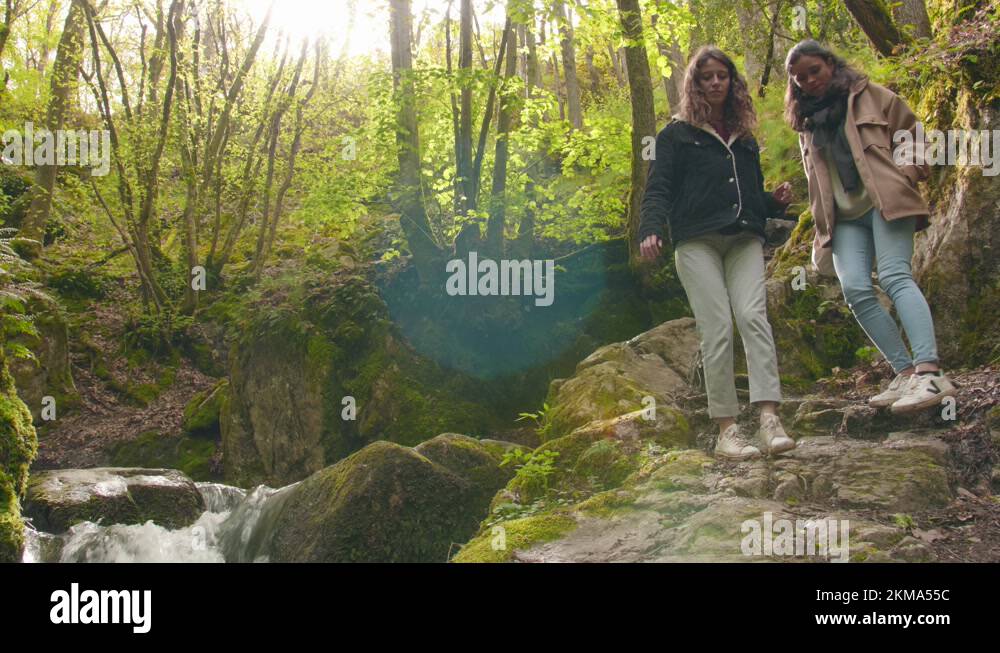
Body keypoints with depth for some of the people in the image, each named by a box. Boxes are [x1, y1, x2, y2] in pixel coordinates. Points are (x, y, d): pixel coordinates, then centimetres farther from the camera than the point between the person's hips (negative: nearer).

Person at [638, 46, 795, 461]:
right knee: (717, 329, -12)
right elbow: (659, 190, 1)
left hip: (744, 240, 3)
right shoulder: (677, 135, 11)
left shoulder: (745, 139, 25)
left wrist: (777, 202, 9)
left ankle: (770, 419, -26)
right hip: (697, 242, -3)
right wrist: (651, 230, -17)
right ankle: (727, 429, -8)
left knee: (753, 316, -18)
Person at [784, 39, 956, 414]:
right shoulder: (807, 124, 23)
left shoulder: (869, 96, 11)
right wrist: (823, 226, 18)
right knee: (854, 289, -16)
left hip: (885, 201, -5)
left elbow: (911, 132, 11)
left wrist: (908, 171, -6)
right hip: (844, 217, 5)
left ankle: (930, 372, -34)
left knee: (894, 275, -24)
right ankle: (906, 373, -12)